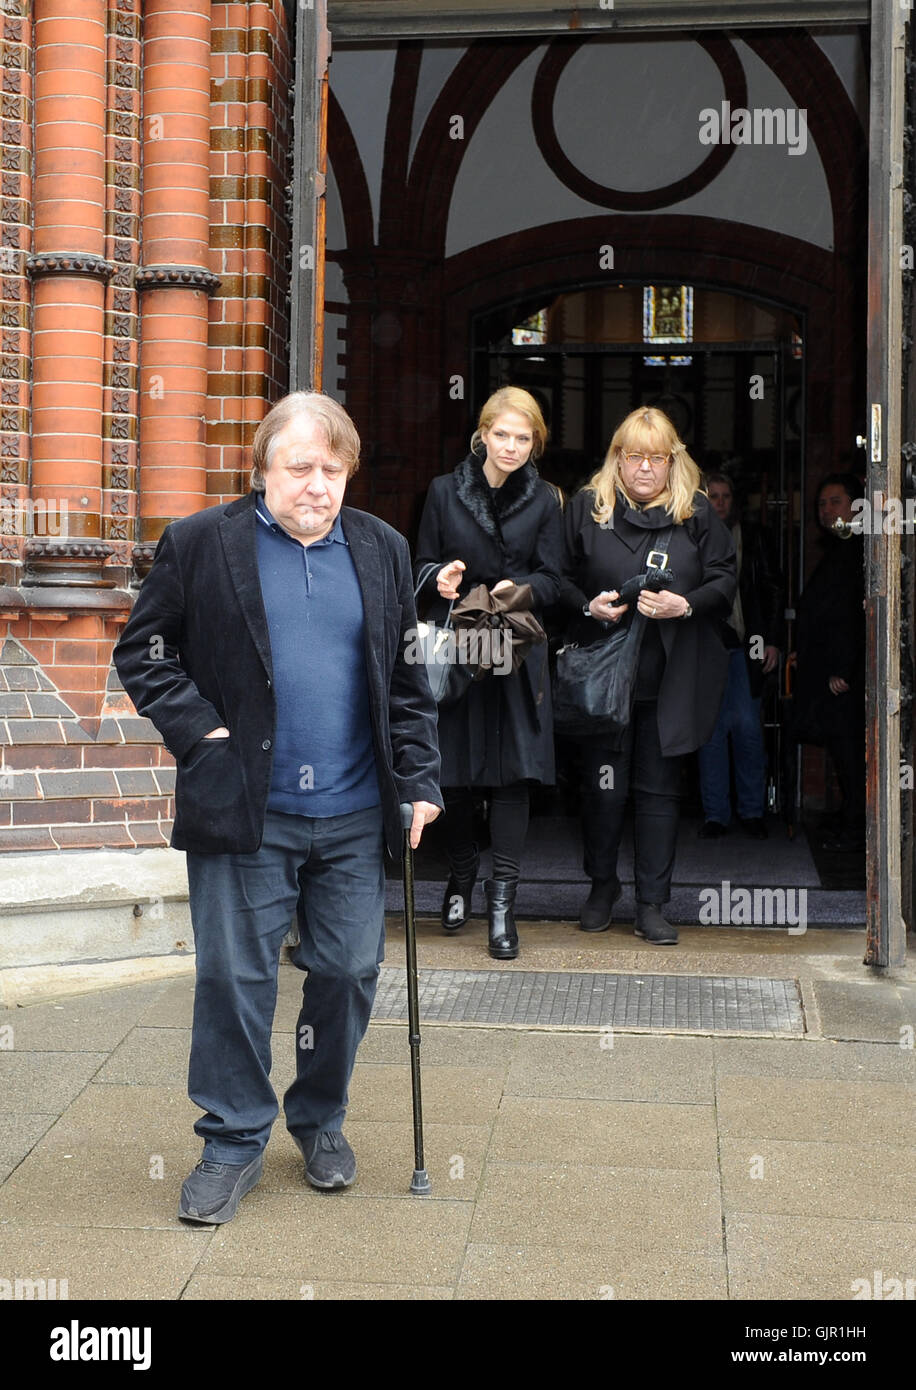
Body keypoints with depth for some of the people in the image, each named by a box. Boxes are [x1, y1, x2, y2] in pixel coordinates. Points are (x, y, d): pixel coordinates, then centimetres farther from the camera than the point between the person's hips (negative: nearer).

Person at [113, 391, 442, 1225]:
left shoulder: (381, 551, 9)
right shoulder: (201, 545, -1)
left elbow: (408, 681, 12)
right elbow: (142, 652, 2)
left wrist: (419, 781, 5)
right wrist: (200, 731, -9)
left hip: (353, 814, 3)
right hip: (244, 811, -3)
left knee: (349, 973, 8)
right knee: (235, 977, 2)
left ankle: (321, 1120, 30)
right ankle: (234, 1142, 18)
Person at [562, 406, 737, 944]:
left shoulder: (697, 513, 4)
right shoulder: (586, 508, 5)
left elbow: (726, 580, 4)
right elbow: (561, 578, 10)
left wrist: (685, 605, -14)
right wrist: (588, 604, -9)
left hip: (669, 678, 0)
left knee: (659, 789, 4)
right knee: (603, 787, 3)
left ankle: (652, 904, 13)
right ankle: (602, 886, 26)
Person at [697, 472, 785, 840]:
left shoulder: (753, 536, 10)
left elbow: (774, 590, 11)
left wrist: (773, 640, 3)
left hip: (744, 644, 0)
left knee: (747, 725, -5)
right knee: (711, 729, 0)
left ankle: (752, 811, 7)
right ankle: (715, 814, 7)